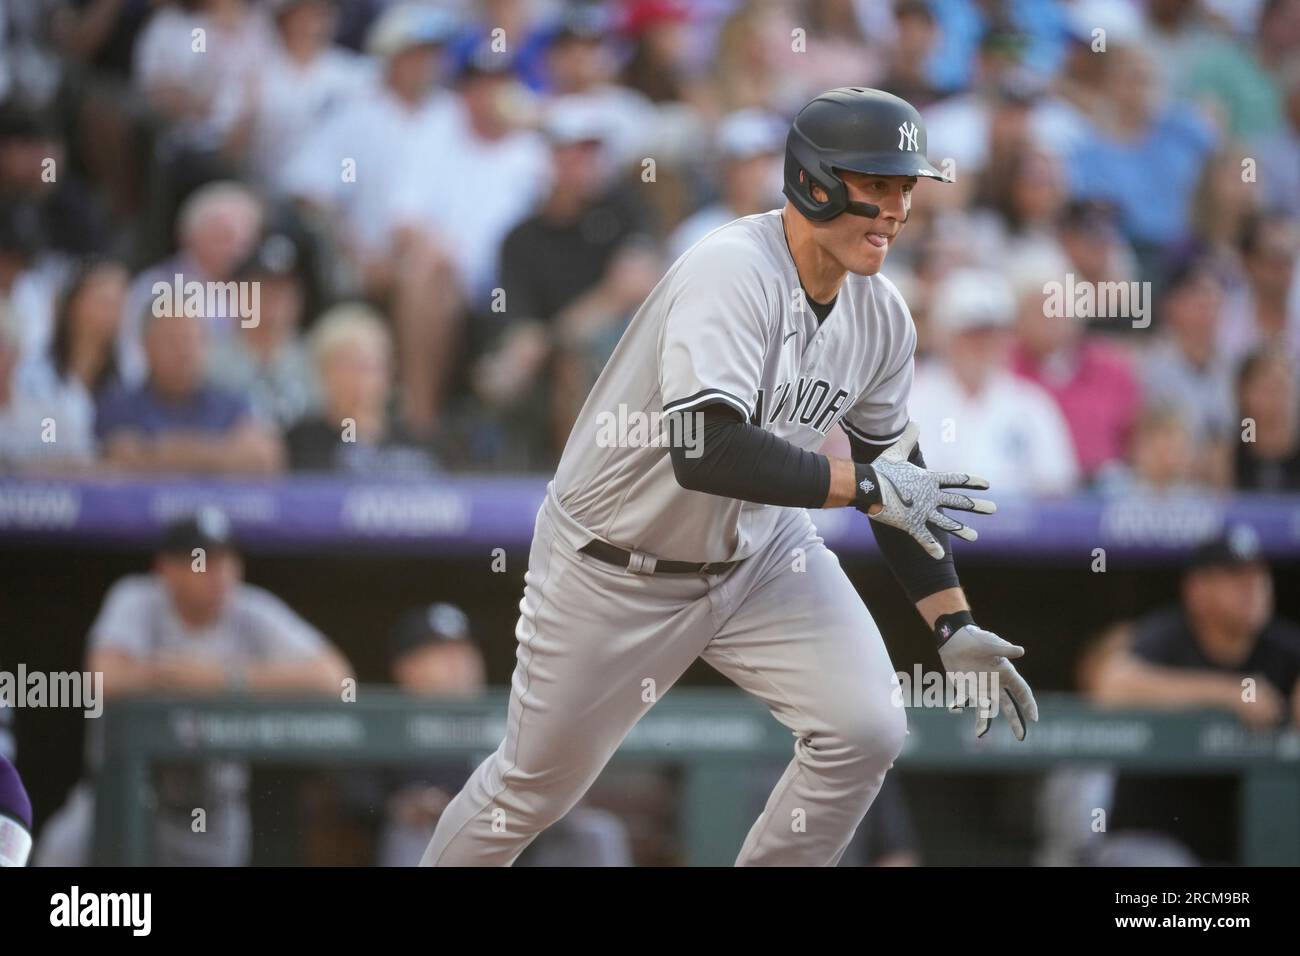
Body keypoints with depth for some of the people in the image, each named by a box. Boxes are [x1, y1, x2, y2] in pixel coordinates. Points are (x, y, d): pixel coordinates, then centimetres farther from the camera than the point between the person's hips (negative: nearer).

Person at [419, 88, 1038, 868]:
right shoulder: (734, 273, -29)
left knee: (866, 730, -14)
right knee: (534, 788, 8)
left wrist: (956, 628, 1)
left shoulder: (881, 315, -6)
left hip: (759, 552, 6)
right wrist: (868, 487, -35)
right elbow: (706, 453, -41)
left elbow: (899, 481, 7)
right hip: (614, 568, -6)